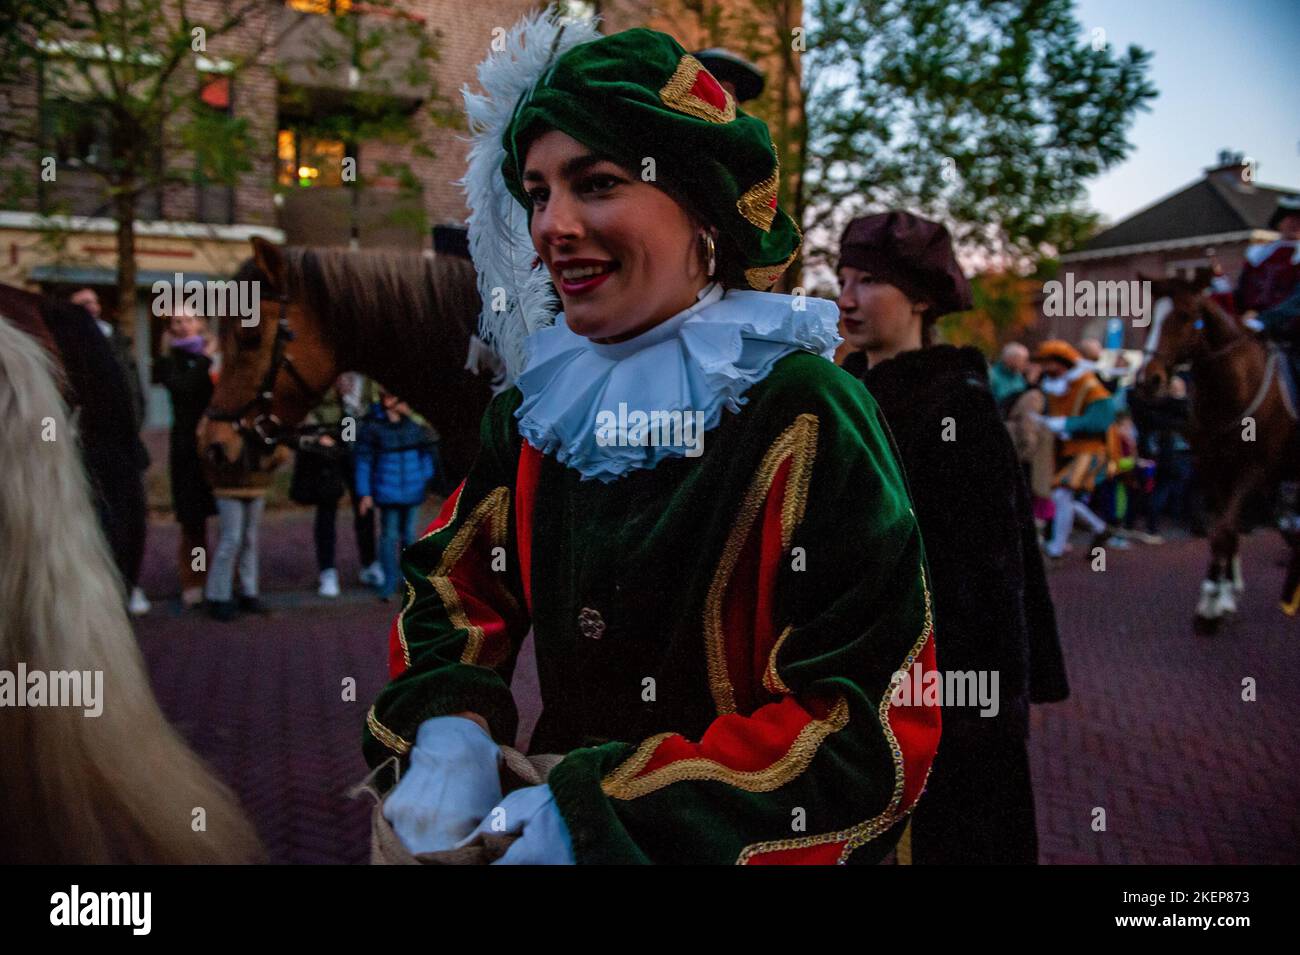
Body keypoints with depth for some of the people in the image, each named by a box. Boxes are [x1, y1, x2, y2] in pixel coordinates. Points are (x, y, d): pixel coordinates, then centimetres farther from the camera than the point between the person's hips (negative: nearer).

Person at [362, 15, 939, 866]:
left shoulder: (803, 413, -13)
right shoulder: (543, 404, 4)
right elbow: (456, 581, 12)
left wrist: (610, 815, -20)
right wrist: (448, 725, -9)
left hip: (741, 842, -4)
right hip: (564, 790, 5)